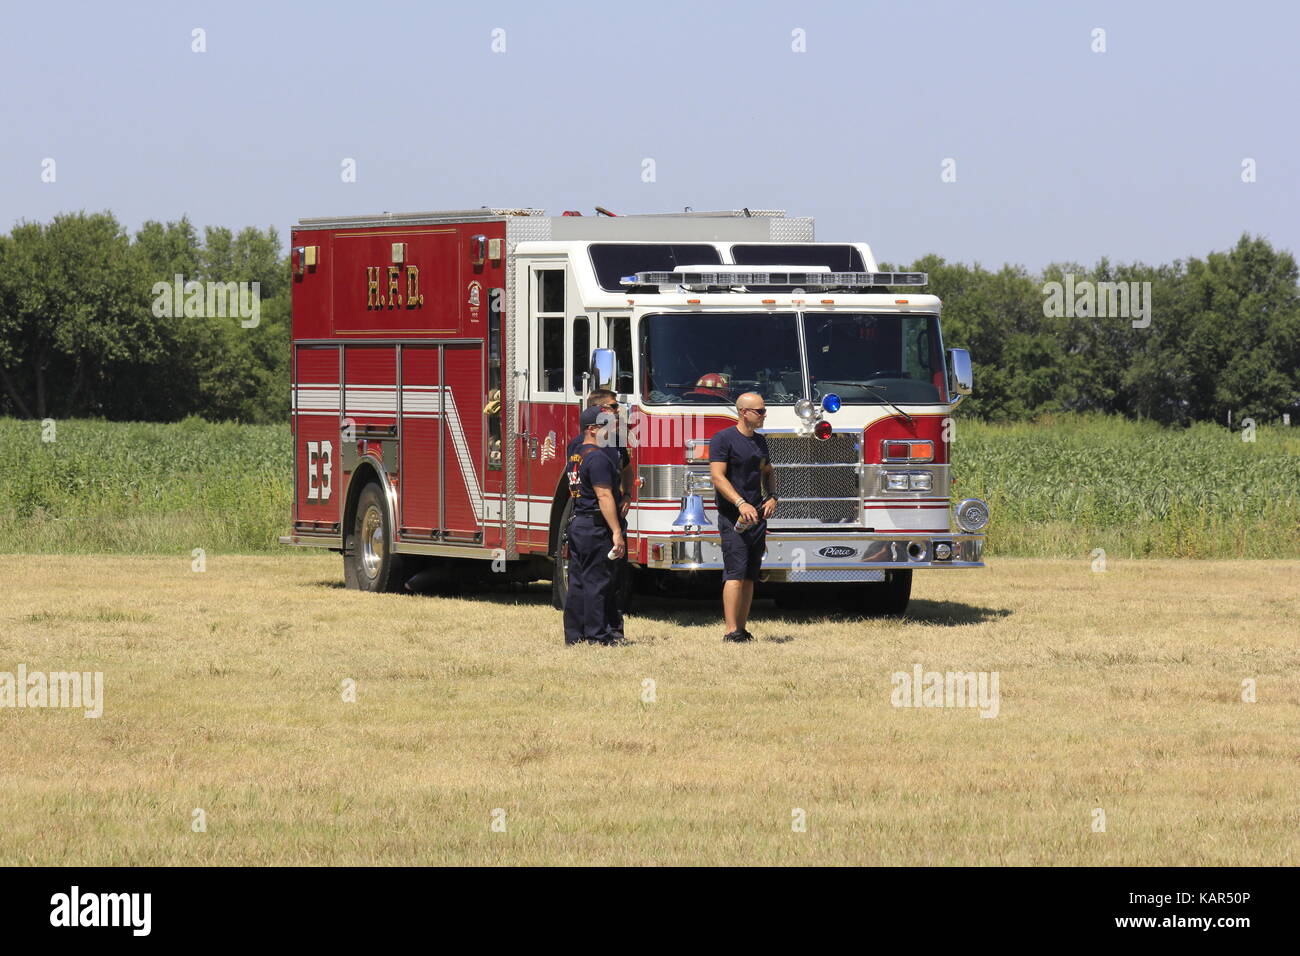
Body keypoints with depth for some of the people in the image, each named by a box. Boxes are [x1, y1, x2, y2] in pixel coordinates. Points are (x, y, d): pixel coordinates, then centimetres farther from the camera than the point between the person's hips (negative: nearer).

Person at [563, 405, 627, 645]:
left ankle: (574, 634, 13)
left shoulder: (576, 456, 16)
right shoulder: (597, 458, -15)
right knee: (597, 581, -6)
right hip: (595, 527, -10)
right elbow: (604, 497, -20)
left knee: (577, 583, 10)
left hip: (576, 524, 10)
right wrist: (617, 532, -22)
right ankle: (597, 635, -5)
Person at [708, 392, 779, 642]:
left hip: (757, 516, 7)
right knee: (735, 573, -14)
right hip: (733, 517, -7)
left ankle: (742, 628, 10)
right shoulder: (724, 439, -8)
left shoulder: (760, 441, 15)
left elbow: (768, 472, 28)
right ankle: (731, 631, -16)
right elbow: (718, 476, -16)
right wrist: (741, 504, -25)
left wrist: (772, 497, 8)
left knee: (750, 576, 7)